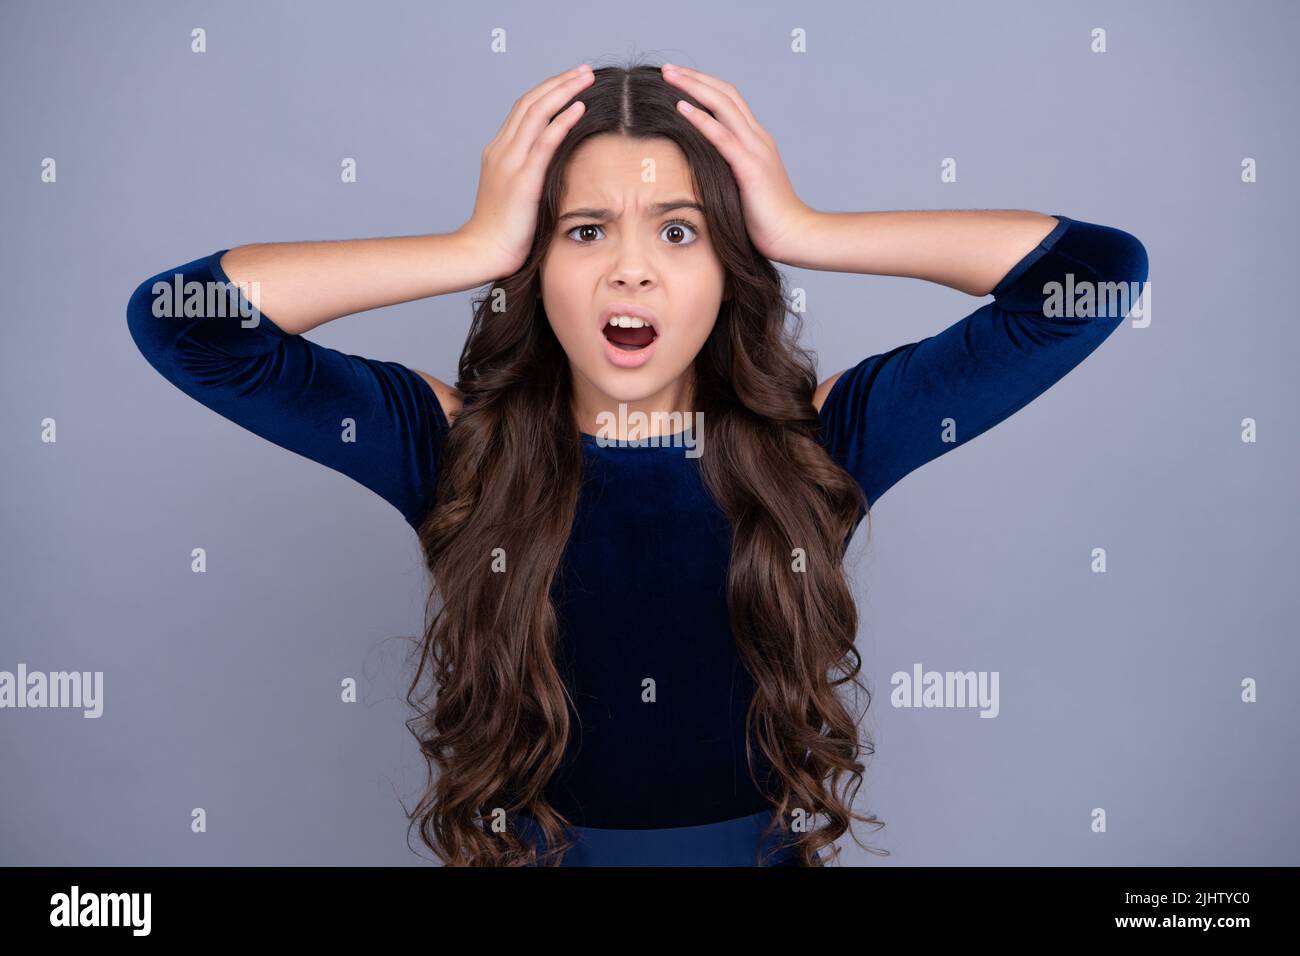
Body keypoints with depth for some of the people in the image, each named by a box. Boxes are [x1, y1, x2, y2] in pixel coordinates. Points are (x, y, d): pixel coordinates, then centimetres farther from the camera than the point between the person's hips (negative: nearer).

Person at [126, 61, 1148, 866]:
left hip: (766, 845, 0)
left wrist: (804, 231, -17)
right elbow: (176, 317, -18)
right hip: (530, 847, 1)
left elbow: (1100, 271, -13)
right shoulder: (456, 449, -12)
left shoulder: (816, 445, -11)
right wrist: (475, 248, -21)